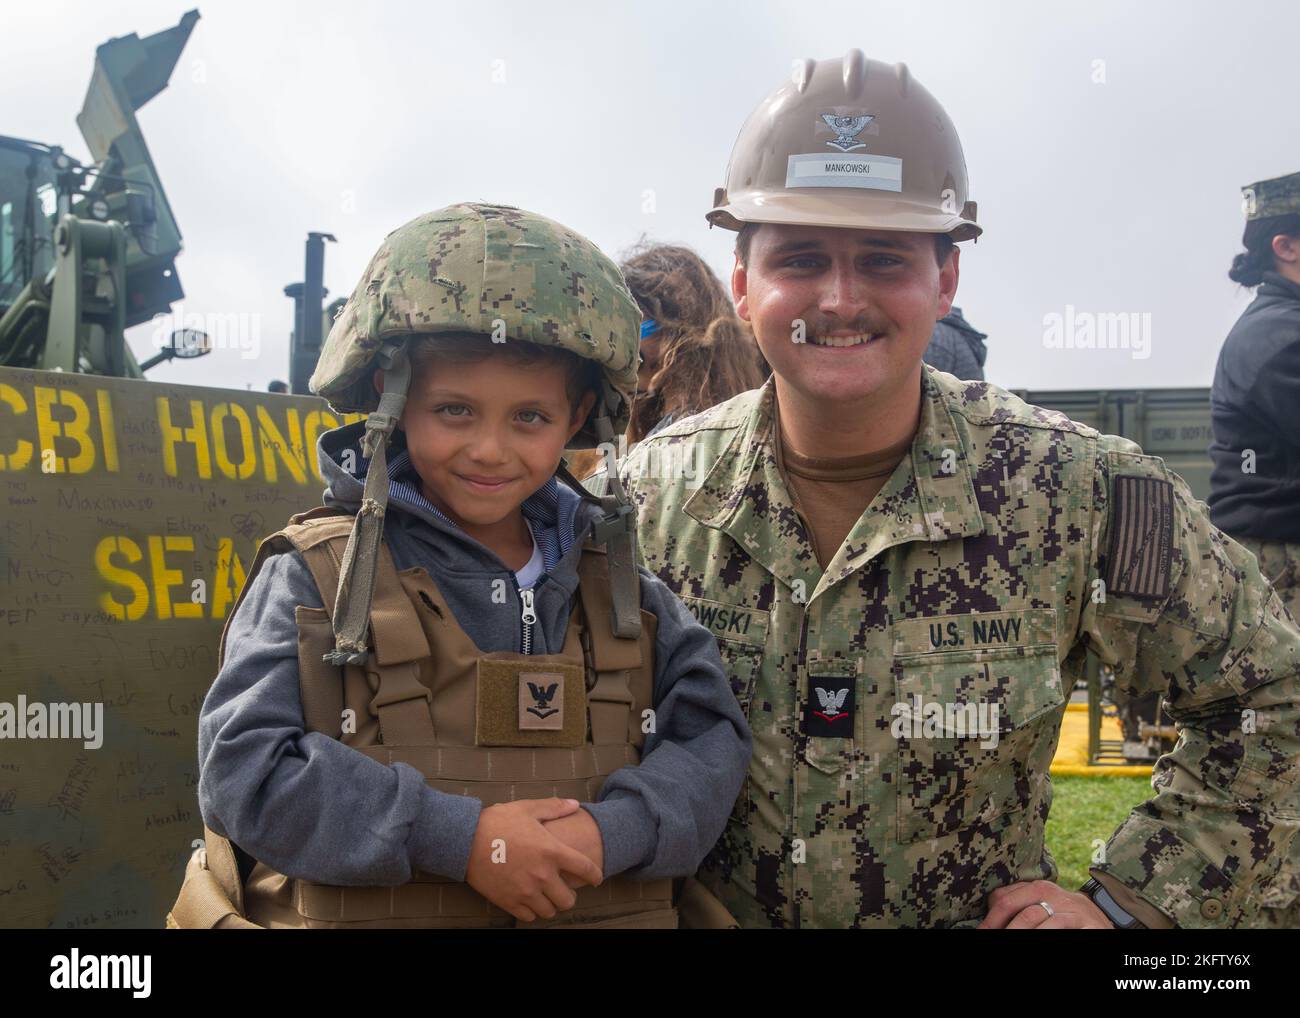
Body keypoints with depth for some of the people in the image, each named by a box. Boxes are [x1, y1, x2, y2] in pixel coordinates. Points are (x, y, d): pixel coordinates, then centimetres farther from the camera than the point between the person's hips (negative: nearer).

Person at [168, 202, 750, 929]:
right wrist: (460, 838, -24)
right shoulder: (316, 579, -9)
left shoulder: (620, 588, 1)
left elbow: (712, 739, -4)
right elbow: (245, 768, -18)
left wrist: (611, 833, -22)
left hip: (601, 908, 3)